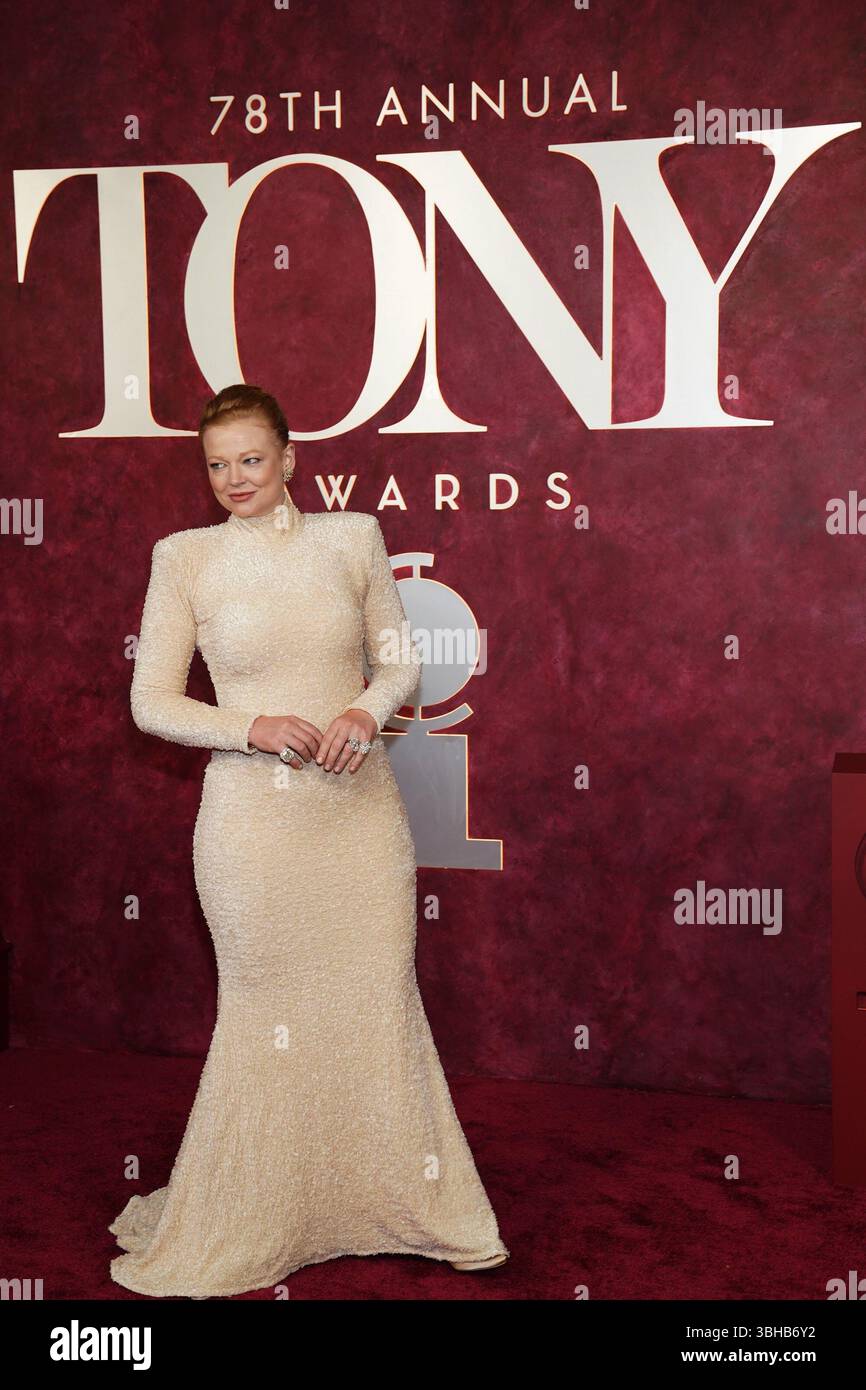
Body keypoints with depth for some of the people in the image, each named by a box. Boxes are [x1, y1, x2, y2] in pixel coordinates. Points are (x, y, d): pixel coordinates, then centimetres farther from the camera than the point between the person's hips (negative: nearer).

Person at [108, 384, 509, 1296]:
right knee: (266, 1014, 8)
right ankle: (244, 1226, 30)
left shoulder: (353, 537, 3)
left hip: (359, 803, 2)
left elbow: (400, 658, 10)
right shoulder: (185, 559, -3)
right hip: (254, 812, -2)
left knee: (381, 1002, 9)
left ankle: (415, 1203, 29)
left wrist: (369, 708, -12)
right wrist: (250, 726, -17)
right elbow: (150, 701, -2)